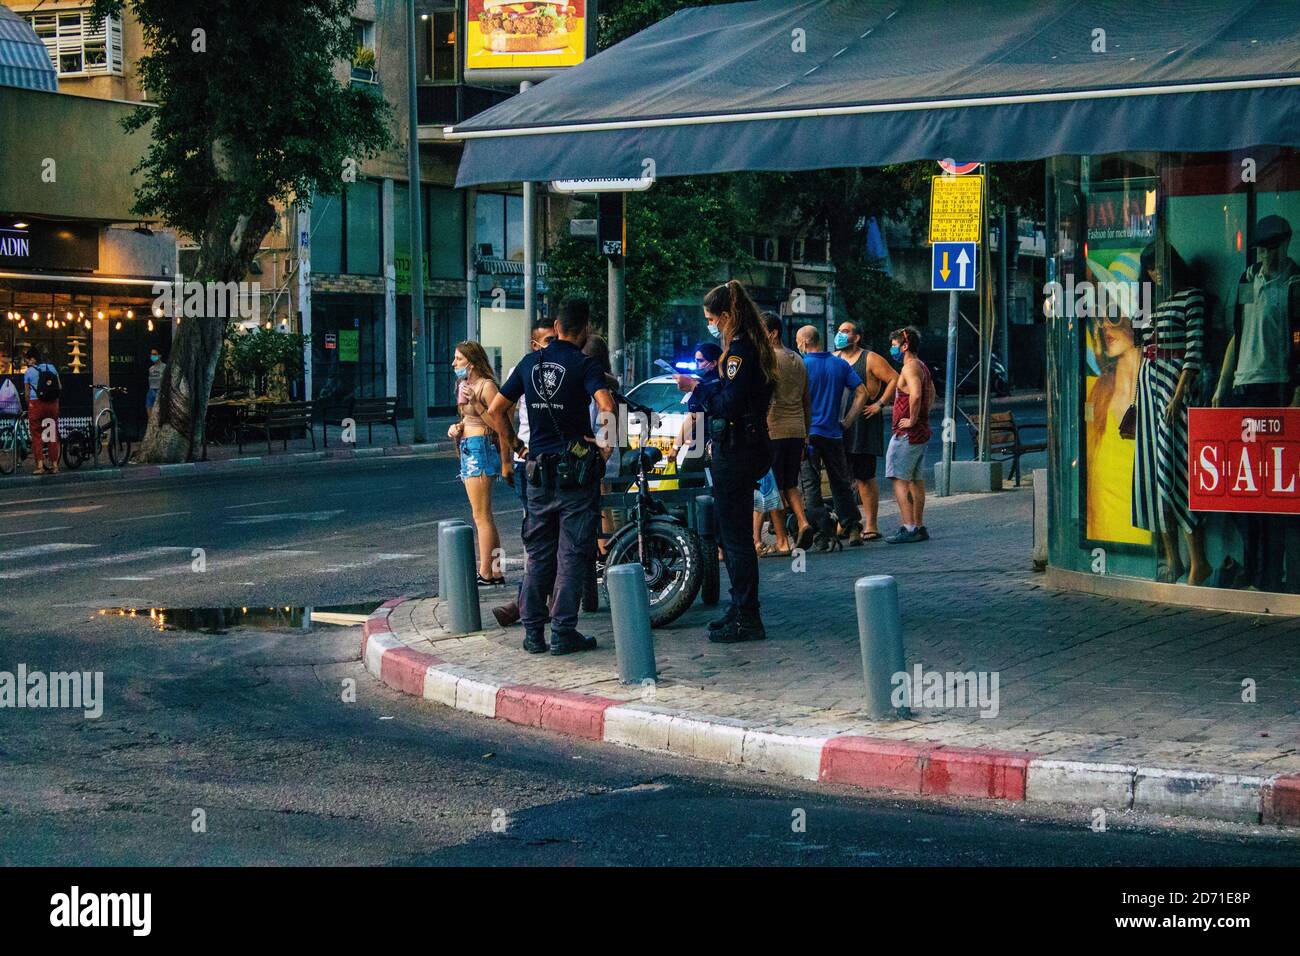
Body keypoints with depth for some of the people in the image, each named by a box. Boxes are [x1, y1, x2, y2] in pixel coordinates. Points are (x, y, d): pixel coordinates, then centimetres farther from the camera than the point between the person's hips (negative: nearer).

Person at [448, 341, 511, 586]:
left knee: (481, 516, -8)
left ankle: (485, 574, -6)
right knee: (484, 517, 11)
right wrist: (456, 428, 4)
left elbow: (501, 424, -14)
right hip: (467, 449, 10)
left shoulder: (486, 386, -12)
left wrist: (506, 463, -17)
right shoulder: (465, 386, 15)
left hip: (481, 447, -10)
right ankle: (495, 572, 15)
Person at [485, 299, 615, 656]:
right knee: (572, 553, 0)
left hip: (539, 469, 4)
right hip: (577, 469, -4)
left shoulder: (530, 362, 7)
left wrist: (515, 445, 17)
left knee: (538, 553, 11)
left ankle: (533, 632, 11)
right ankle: (563, 632, -1)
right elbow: (607, 407, -24)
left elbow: (495, 411, 10)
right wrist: (606, 446, -11)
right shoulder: (584, 365, -8)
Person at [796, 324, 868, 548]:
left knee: (810, 487, 1)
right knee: (841, 483, 15)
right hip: (834, 433, 4)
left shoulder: (801, 366, -9)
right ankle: (853, 529, 11)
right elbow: (861, 392, 4)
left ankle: (826, 534, -6)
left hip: (807, 434, -4)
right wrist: (847, 421, 8)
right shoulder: (840, 364, 5)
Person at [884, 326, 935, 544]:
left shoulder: (910, 367, -15)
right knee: (917, 481, 13)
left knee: (900, 479, -10)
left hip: (907, 434, -10)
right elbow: (931, 393, 31)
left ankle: (909, 528, -15)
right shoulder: (922, 367, 17)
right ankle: (919, 527, 17)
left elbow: (915, 395, -31)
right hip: (921, 432, 10)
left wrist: (912, 420, -22)